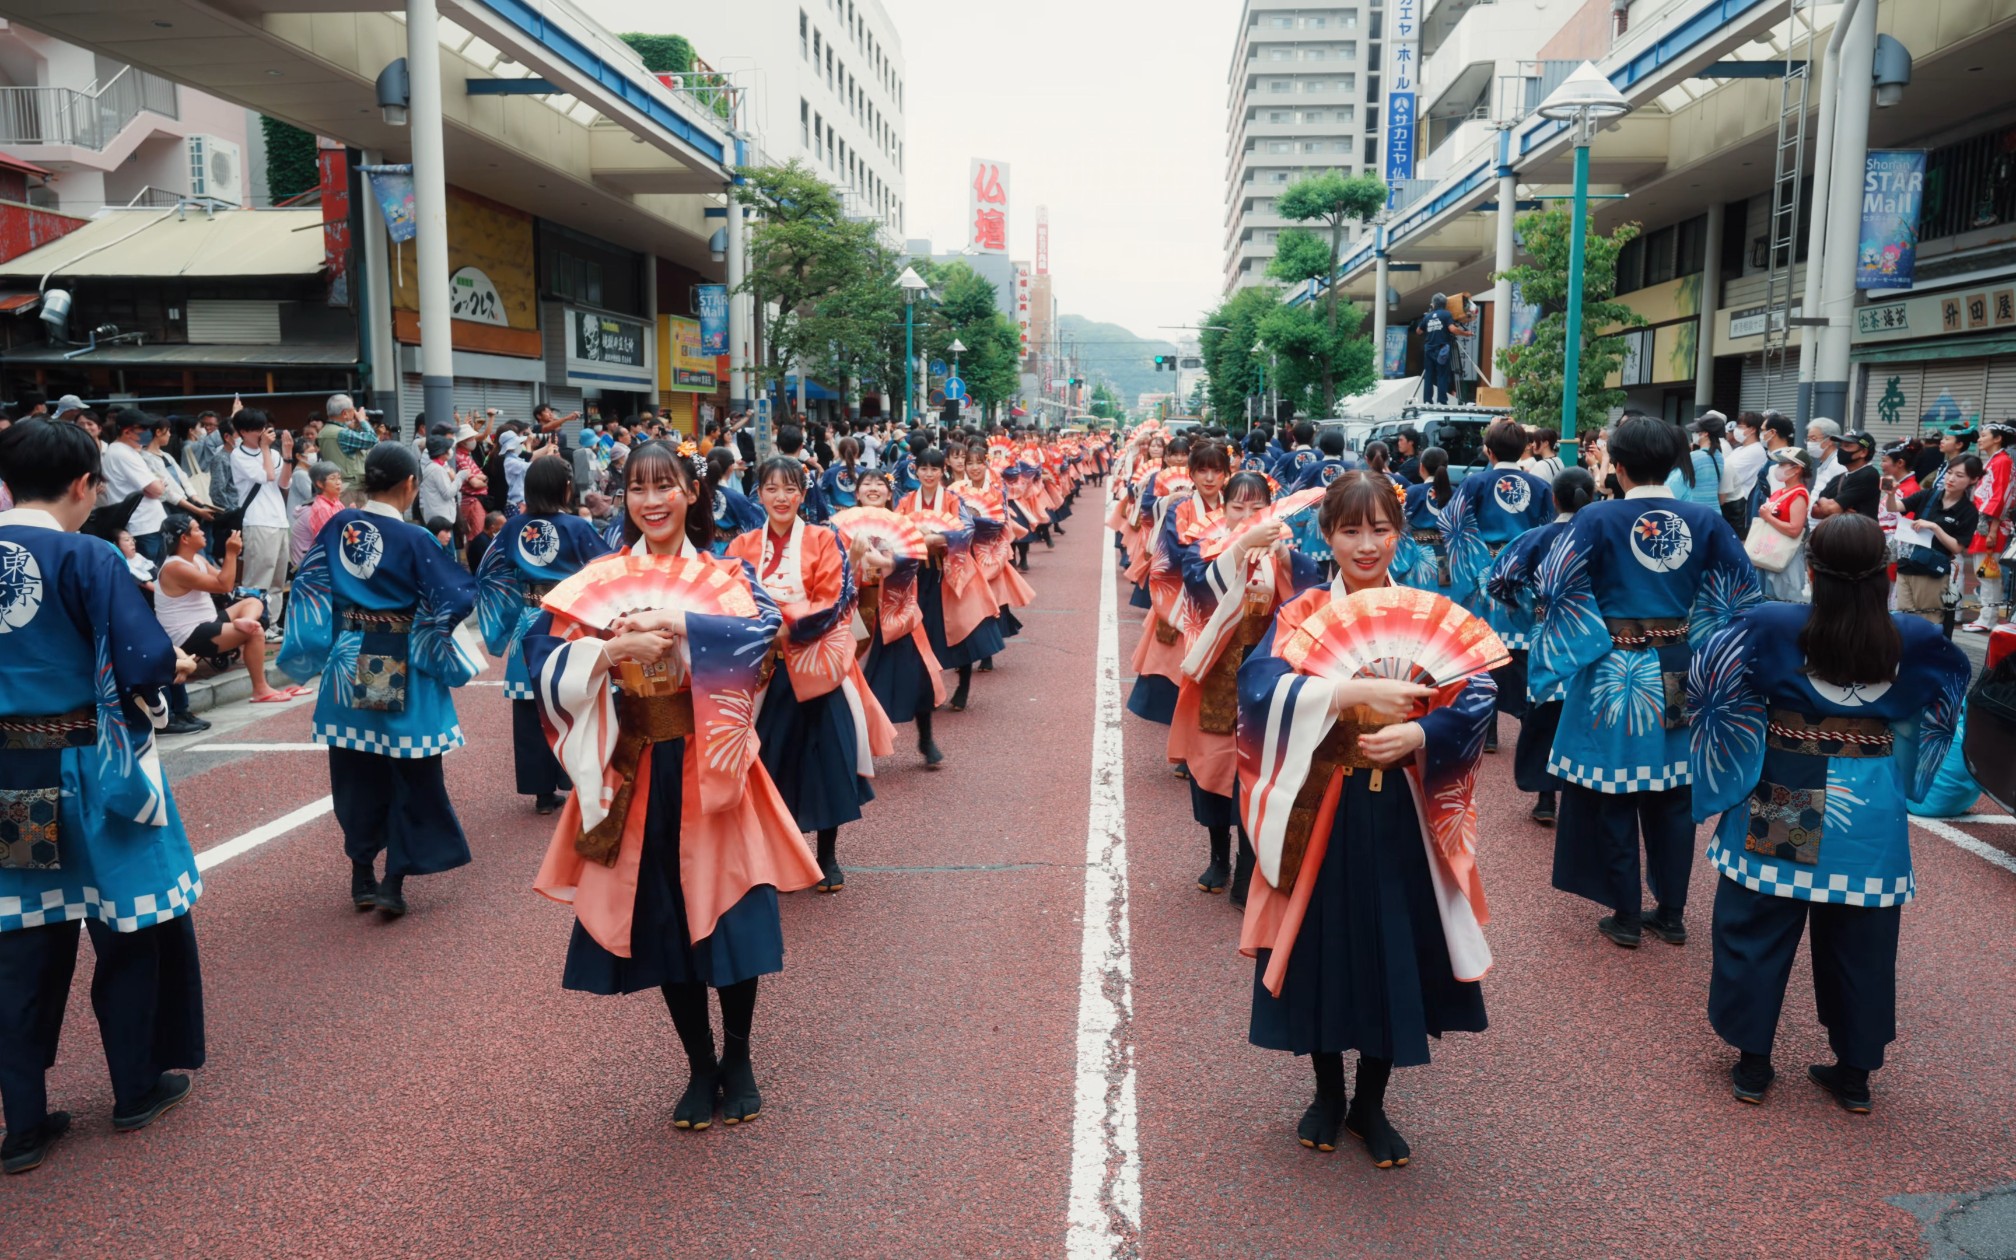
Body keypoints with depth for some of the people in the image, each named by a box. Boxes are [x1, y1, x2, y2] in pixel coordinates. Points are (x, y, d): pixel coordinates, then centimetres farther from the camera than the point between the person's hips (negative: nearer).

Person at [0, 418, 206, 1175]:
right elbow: (146, 664, -21)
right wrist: (171, 665, 0)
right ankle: (138, 1089, 26)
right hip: (89, 769, -5)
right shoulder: (87, 558, -15)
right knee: (129, 929, 13)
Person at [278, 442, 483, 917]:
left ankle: (362, 878, 24)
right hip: (403, 675, -5)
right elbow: (458, 598, -14)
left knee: (357, 776, 16)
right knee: (412, 778, 7)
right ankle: (393, 883, 6)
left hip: (347, 668, 5)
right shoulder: (414, 540, -15)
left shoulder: (338, 526, -1)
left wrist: (316, 650, 11)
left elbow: (309, 586, 3)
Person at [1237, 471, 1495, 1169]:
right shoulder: (1300, 615, -2)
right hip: (1318, 816, -1)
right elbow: (1258, 686, -20)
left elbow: (1475, 699, -7)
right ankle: (1327, 1094, 33)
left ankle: (1370, 1104, 30)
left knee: (1395, 955, 9)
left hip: (1402, 820, 1)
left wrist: (1418, 733, -26)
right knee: (1322, 953, 9)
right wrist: (1356, 691, -31)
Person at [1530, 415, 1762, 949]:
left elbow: (1554, 586, -19)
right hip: (1679, 677, 3)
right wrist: (1695, 640, 6)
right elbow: (1744, 588, -2)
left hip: (1613, 672, -3)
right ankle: (1671, 914, 24)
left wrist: (1584, 637, -4)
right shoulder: (1705, 519, -2)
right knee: (1673, 796, 15)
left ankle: (1626, 916, 17)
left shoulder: (1597, 519, -11)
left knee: (1615, 797, 8)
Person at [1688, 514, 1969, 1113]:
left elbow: (1705, 679, -5)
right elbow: (1953, 677, 14)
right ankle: (1855, 1073, 29)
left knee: (1757, 932, 13)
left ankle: (1752, 1063, 23)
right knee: (1860, 946, 16)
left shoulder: (1769, 627, -16)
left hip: (1777, 811, -2)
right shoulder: (1912, 640, -8)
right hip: (1871, 817, 2)